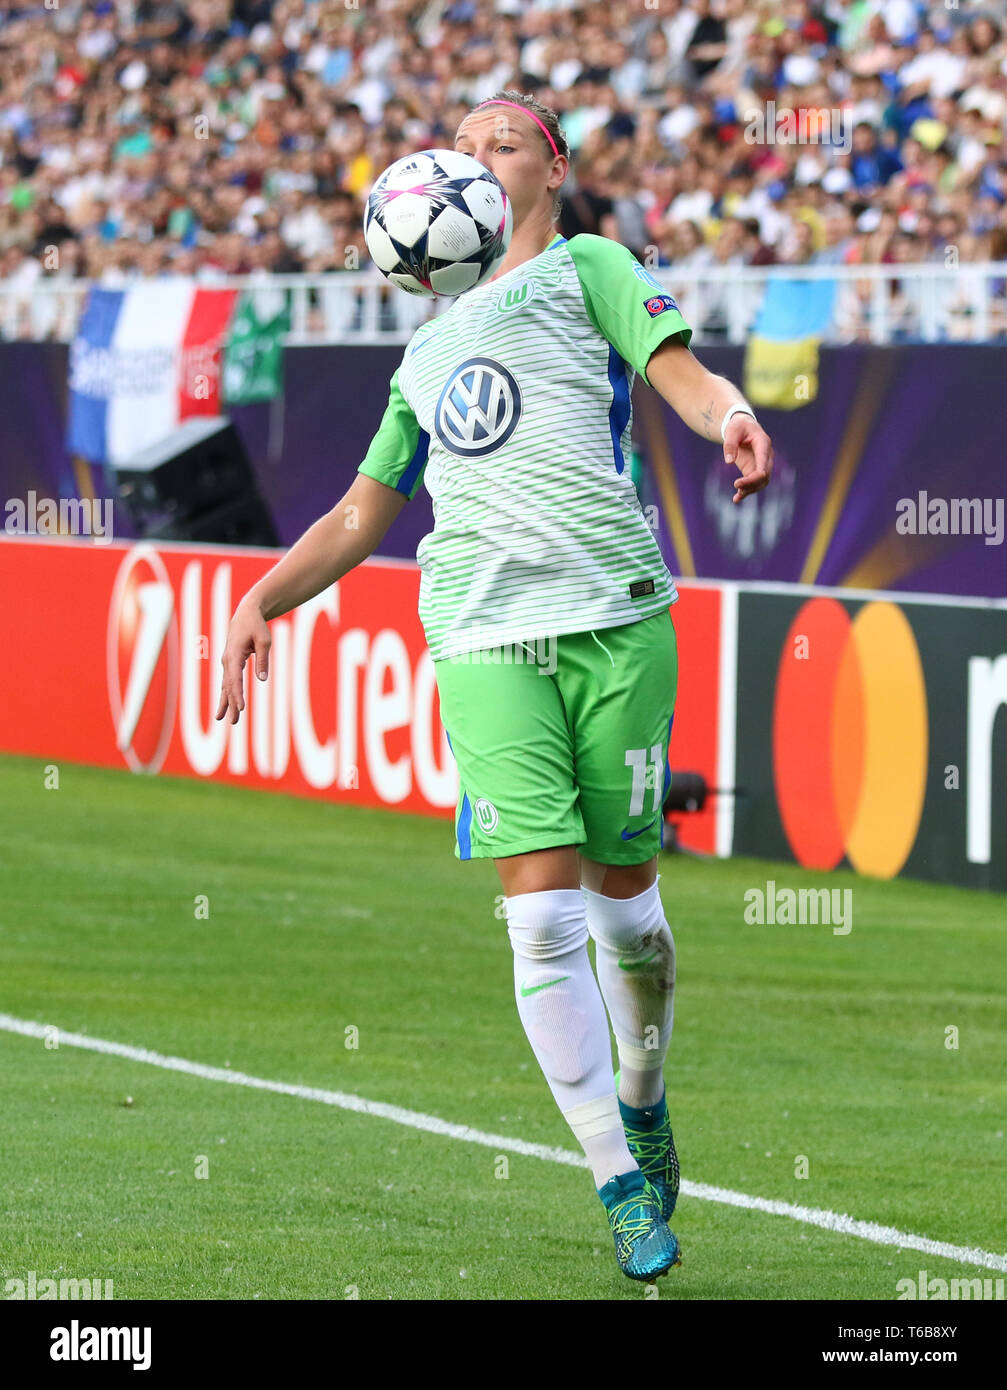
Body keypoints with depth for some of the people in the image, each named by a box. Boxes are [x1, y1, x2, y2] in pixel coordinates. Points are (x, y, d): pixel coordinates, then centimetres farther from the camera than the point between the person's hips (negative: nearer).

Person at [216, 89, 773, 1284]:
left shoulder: (588, 268, 13)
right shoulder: (429, 351, 26)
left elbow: (680, 369, -4)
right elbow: (360, 518, 31)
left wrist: (732, 416, -26)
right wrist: (263, 600, 18)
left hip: (616, 620, -3)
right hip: (486, 639, 3)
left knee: (622, 895, 2)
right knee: (542, 905, -11)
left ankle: (640, 1104, 30)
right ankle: (620, 1185, -6)